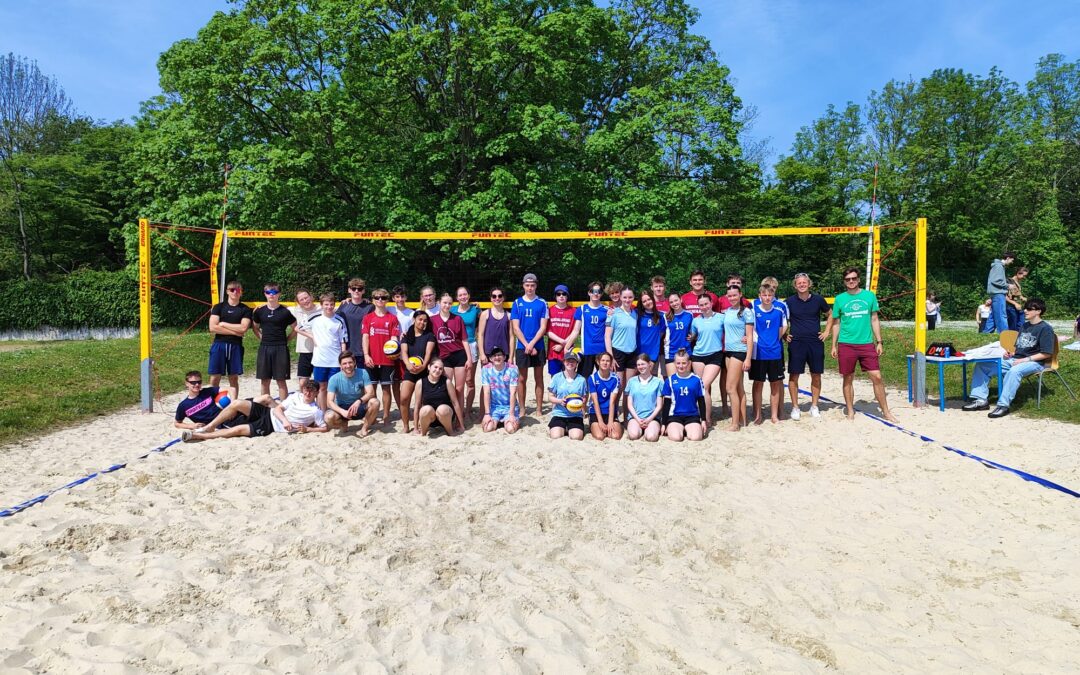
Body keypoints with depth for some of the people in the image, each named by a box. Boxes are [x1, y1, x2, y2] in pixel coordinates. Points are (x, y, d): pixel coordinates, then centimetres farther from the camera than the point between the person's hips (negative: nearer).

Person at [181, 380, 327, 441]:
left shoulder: (316, 411, -7)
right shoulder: (296, 396, 6)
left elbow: (325, 428, -8)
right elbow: (277, 408, 2)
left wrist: (307, 429, -21)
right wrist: (284, 420, -18)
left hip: (270, 427, -4)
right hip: (268, 413, 4)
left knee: (238, 430, -19)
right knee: (237, 403, -15)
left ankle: (198, 436, -8)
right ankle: (208, 428, 1)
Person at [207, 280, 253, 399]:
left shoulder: (245, 309, 5)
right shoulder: (218, 307, 6)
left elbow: (243, 328, -9)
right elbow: (213, 328, -6)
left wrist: (223, 324, -6)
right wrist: (235, 331, -9)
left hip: (236, 346, 0)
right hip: (219, 345, 0)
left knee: (234, 378, 6)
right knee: (215, 378, 0)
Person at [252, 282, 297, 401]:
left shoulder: (284, 312, -3)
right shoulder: (260, 311, 6)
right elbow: (255, 328, 20)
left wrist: (286, 339, 0)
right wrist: (262, 337, 7)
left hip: (280, 349, -3)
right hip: (264, 348, 3)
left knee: (281, 380, 0)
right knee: (264, 380, 7)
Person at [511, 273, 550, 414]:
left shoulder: (542, 303, 2)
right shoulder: (517, 303, 3)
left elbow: (543, 327, -3)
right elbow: (516, 328, -1)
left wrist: (532, 344, -13)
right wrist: (527, 345, -9)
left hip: (538, 346, 0)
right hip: (522, 347, 1)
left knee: (539, 378, 5)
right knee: (522, 378, 7)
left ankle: (539, 409, 11)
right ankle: (522, 409, 16)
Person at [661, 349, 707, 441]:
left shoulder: (696, 380, 4)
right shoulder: (670, 380, 2)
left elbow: (701, 402, 10)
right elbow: (666, 404, 6)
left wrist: (704, 420, 7)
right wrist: (663, 423, 4)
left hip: (693, 416, 1)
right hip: (674, 416, -1)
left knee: (695, 437, -24)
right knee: (676, 437, -27)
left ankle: (687, 429, 9)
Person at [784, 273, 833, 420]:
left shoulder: (818, 299, 2)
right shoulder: (789, 302, -1)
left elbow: (830, 314, 17)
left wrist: (827, 331, 7)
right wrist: (784, 335, 2)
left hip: (816, 342, 1)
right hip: (796, 343, -1)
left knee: (816, 375, 6)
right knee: (794, 375, 0)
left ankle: (814, 406, 19)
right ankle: (795, 407, 10)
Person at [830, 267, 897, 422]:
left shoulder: (869, 296, 5)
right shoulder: (840, 299, 3)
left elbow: (874, 320, 9)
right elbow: (836, 323, 8)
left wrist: (879, 342, 4)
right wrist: (834, 345, 4)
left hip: (867, 344, 1)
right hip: (846, 345, 0)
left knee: (877, 377, -2)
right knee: (848, 379, 6)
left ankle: (885, 412, 10)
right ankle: (850, 412, 18)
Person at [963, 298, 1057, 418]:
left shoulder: (1045, 329, -5)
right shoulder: (1025, 326, 20)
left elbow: (1047, 354, -12)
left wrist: (1026, 359, -18)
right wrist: (1010, 354, 5)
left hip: (1034, 362, -8)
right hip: (1014, 359, 8)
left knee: (1014, 371, -42)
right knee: (982, 365, -6)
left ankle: (1003, 405, -40)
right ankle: (981, 400, -12)